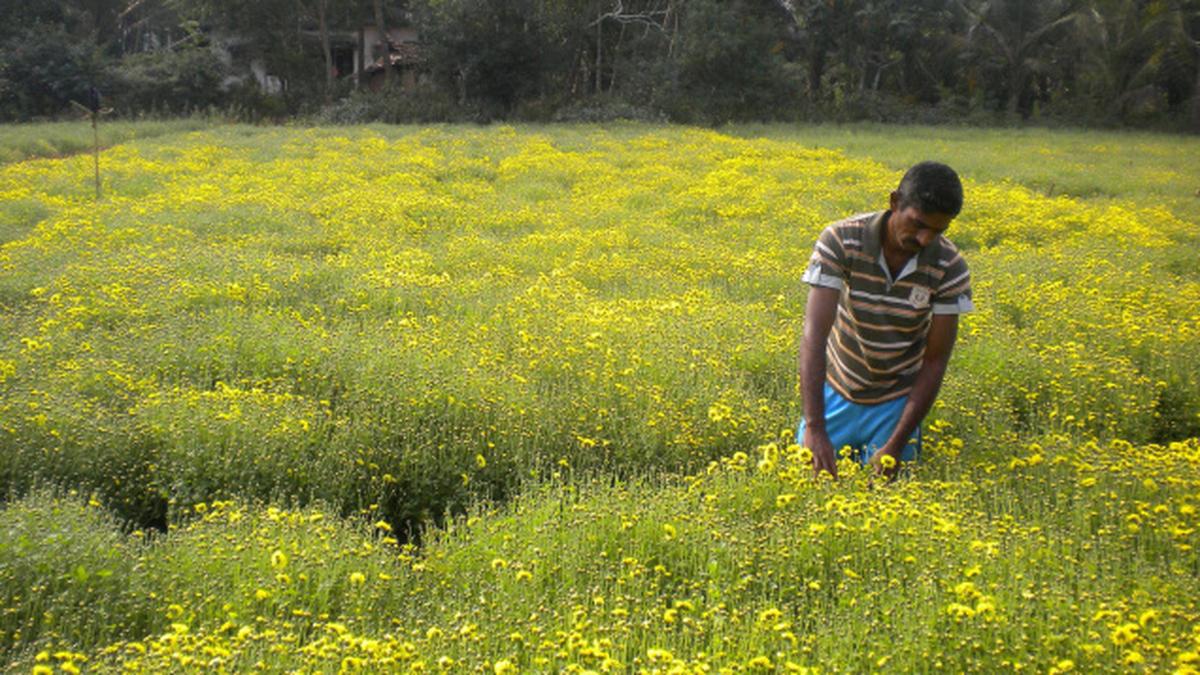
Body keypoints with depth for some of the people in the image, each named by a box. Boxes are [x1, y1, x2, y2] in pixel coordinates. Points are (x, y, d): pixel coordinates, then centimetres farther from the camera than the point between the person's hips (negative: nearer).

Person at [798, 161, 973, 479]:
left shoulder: (950, 268, -21)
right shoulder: (840, 241, -26)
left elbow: (935, 361, -15)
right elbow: (814, 334, -32)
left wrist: (897, 444, -23)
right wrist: (814, 427, -42)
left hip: (897, 402, 0)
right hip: (836, 391, 0)